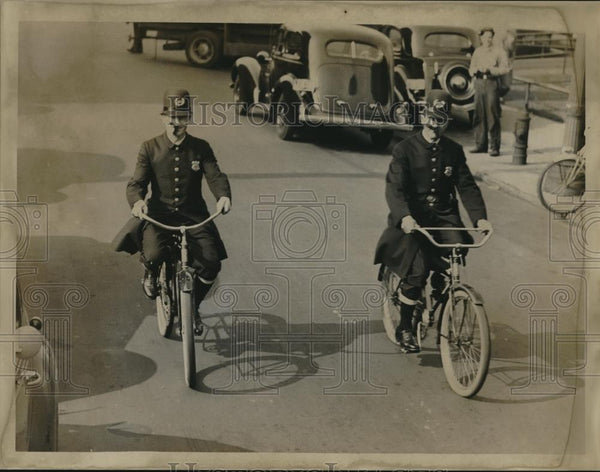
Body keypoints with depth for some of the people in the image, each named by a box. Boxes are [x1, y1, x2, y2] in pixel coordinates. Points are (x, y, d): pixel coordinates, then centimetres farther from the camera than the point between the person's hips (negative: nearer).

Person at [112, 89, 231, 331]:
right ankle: (151, 274, 10)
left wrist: (223, 195, -30)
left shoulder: (200, 148, 6)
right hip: (158, 214, -1)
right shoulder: (150, 148, 4)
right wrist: (137, 201, -28)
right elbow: (137, 181, -3)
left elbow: (215, 176, -6)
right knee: (153, 255, -33)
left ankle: (193, 305, 13)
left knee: (211, 264, -20)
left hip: (192, 215, 1)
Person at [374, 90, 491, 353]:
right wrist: (404, 217, -32)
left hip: (443, 217, 4)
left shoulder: (453, 151, 9)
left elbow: (467, 186, 3)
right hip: (412, 220, -4)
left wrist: (480, 217, -14)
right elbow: (394, 188, -13)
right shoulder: (405, 150, -3)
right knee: (416, 272, -20)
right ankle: (404, 328, 0)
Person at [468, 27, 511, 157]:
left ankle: (494, 147, -4)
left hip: (492, 83, -5)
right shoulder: (478, 52, 16)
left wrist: (490, 70, -17)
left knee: (492, 115, -7)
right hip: (479, 83, 5)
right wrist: (476, 70, -6)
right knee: (479, 115, 6)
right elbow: (471, 69, 17)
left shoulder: (499, 52, 1)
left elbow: (505, 68, -9)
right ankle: (481, 144, 14)